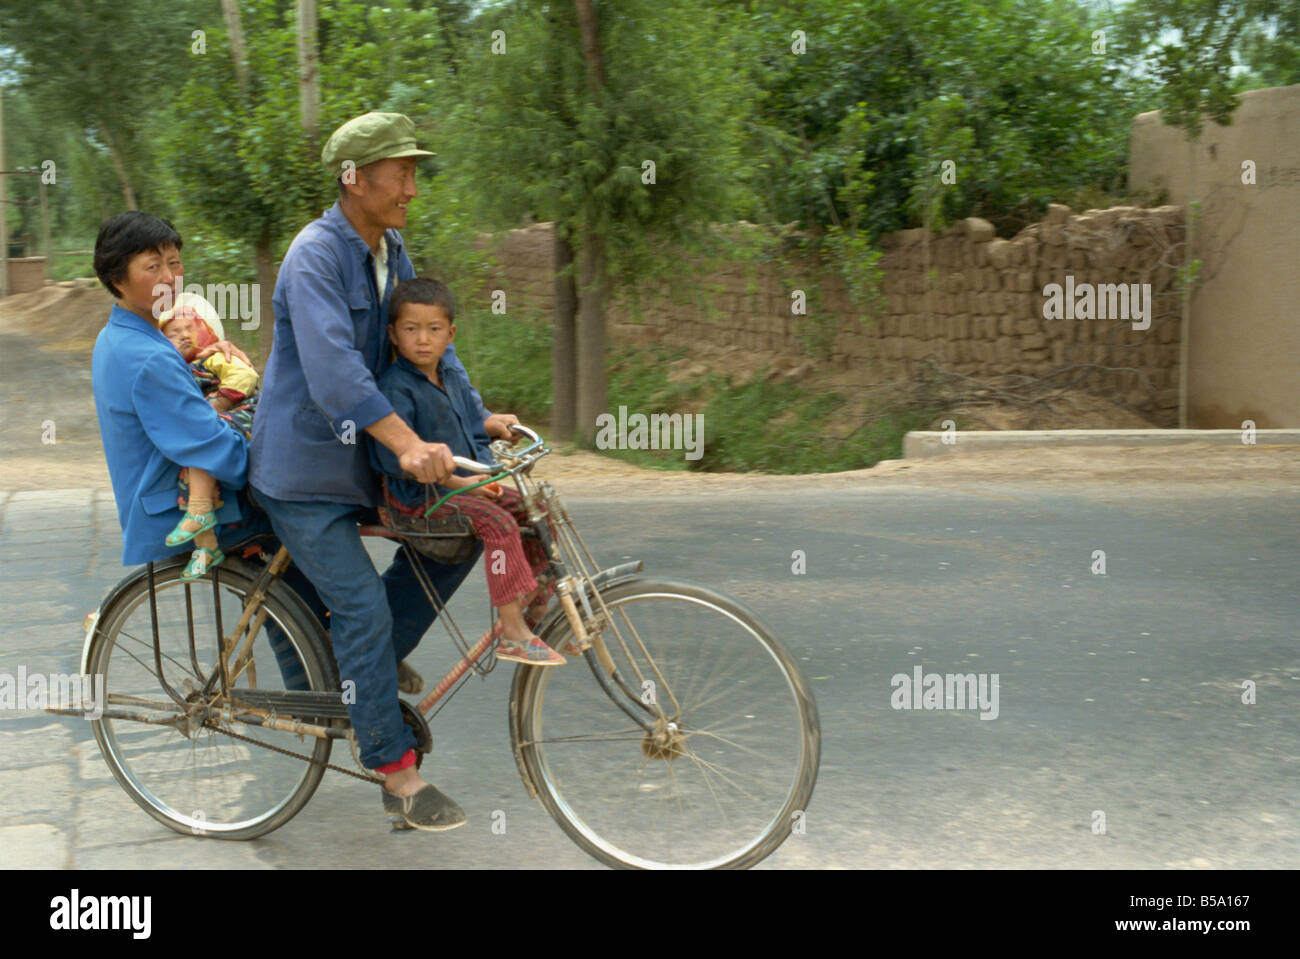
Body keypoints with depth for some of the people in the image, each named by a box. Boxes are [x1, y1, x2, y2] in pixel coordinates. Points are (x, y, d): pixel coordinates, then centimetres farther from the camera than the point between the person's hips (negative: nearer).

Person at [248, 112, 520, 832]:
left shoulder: (392, 253, 7)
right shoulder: (316, 254, -21)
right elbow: (332, 364, -34)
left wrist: (478, 416, 5)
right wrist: (408, 443, -43)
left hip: (360, 454, 8)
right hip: (303, 466, -8)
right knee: (364, 608, -10)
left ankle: (376, 658, 17)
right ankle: (398, 776, -1)